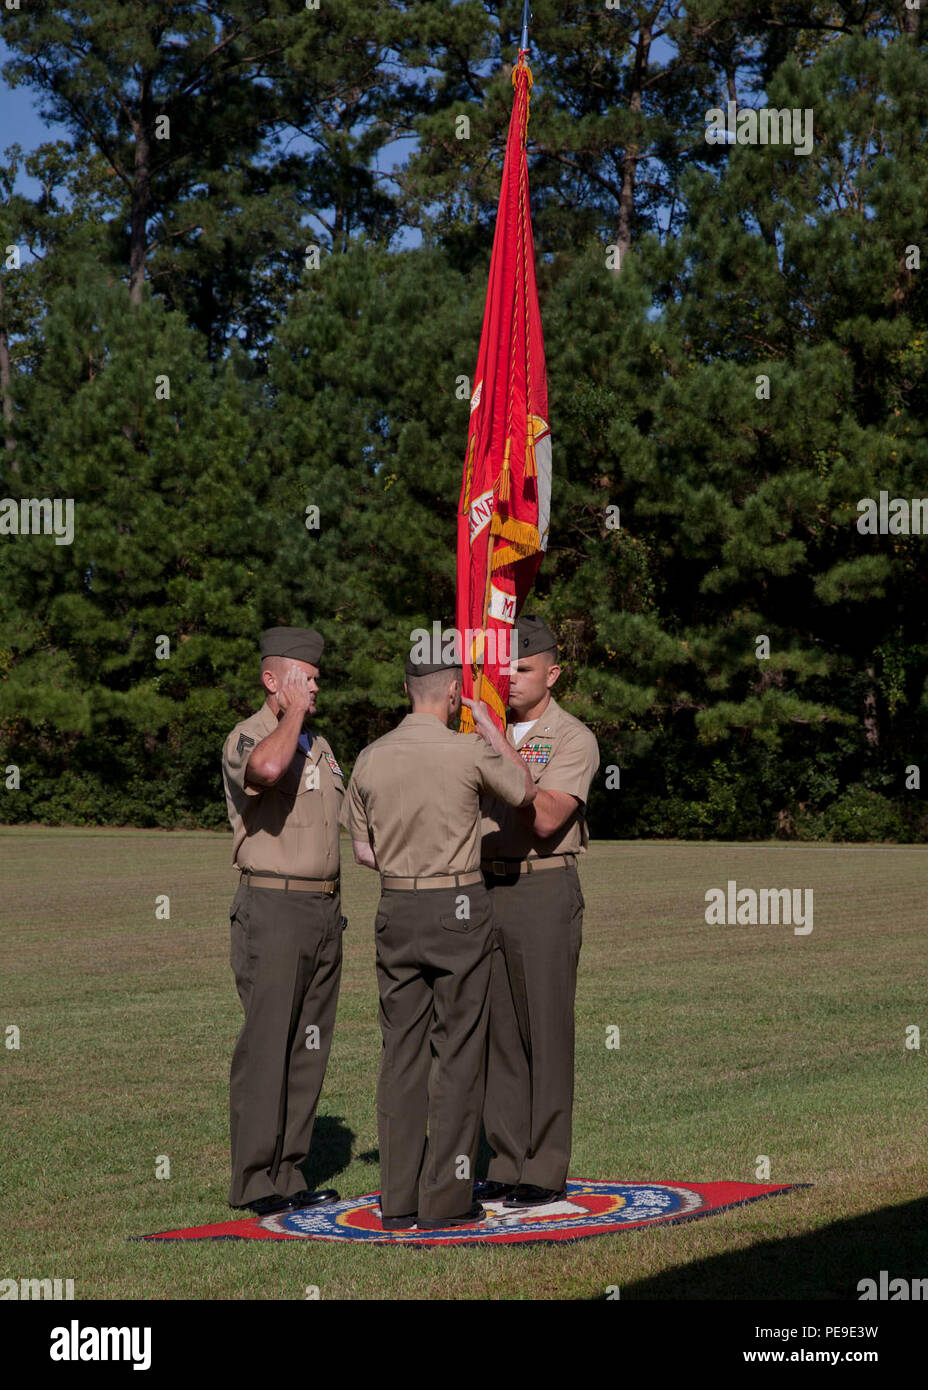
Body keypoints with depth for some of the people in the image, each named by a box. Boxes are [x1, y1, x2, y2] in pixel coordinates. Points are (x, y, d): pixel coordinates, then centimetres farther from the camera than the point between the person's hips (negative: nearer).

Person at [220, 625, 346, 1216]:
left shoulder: (319, 744, 18)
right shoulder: (247, 737, -9)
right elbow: (267, 768, -35)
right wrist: (293, 711, -19)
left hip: (324, 908, 8)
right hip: (273, 907, -8)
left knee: (309, 1046, 8)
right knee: (266, 1045, -8)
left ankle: (287, 1173, 13)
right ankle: (255, 1180, -4)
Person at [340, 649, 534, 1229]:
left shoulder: (371, 757, 1)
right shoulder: (469, 752, -11)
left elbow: (364, 849, 8)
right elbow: (526, 790, 7)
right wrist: (489, 724, 14)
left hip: (396, 908, 4)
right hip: (458, 907, -4)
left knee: (402, 1050, 9)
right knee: (458, 1051, 2)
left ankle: (398, 1199, 10)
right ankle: (446, 1198, 2)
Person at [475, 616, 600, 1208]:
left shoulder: (573, 738, -4)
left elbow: (545, 819, -18)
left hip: (545, 890, -6)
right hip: (486, 888, 6)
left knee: (546, 1031, -4)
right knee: (498, 1032, 7)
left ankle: (547, 1171, 1)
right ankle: (507, 1164, 13)